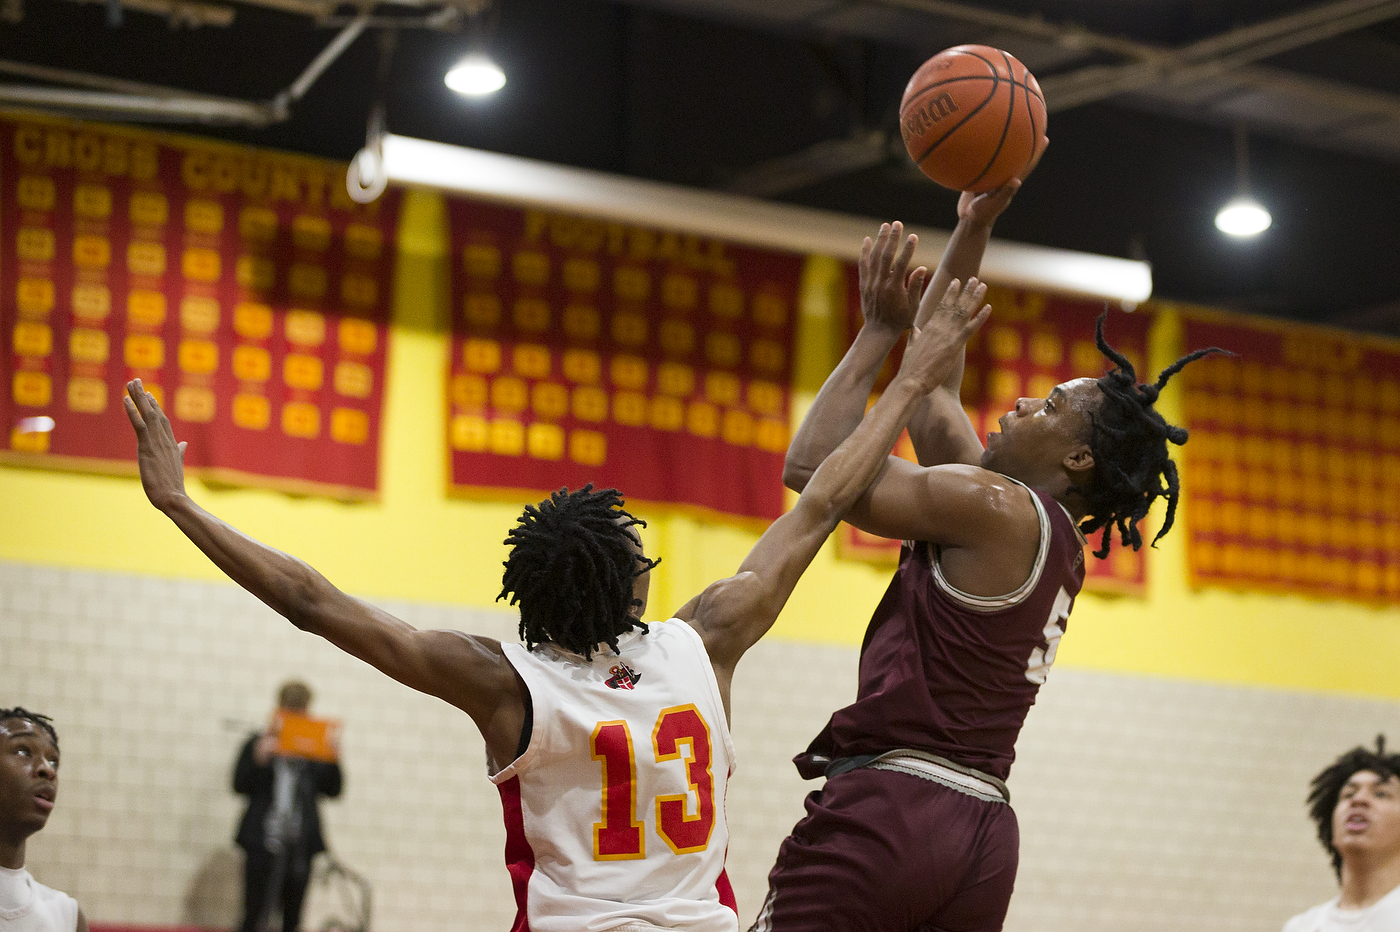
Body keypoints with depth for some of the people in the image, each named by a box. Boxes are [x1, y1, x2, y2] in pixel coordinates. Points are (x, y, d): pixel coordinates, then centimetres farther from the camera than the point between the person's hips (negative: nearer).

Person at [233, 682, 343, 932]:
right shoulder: (259, 744, 3)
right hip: (263, 843, -3)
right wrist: (259, 760, -18)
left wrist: (332, 761, -9)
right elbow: (240, 786, -2)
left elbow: (333, 790, 8)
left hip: (301, 844, 3)